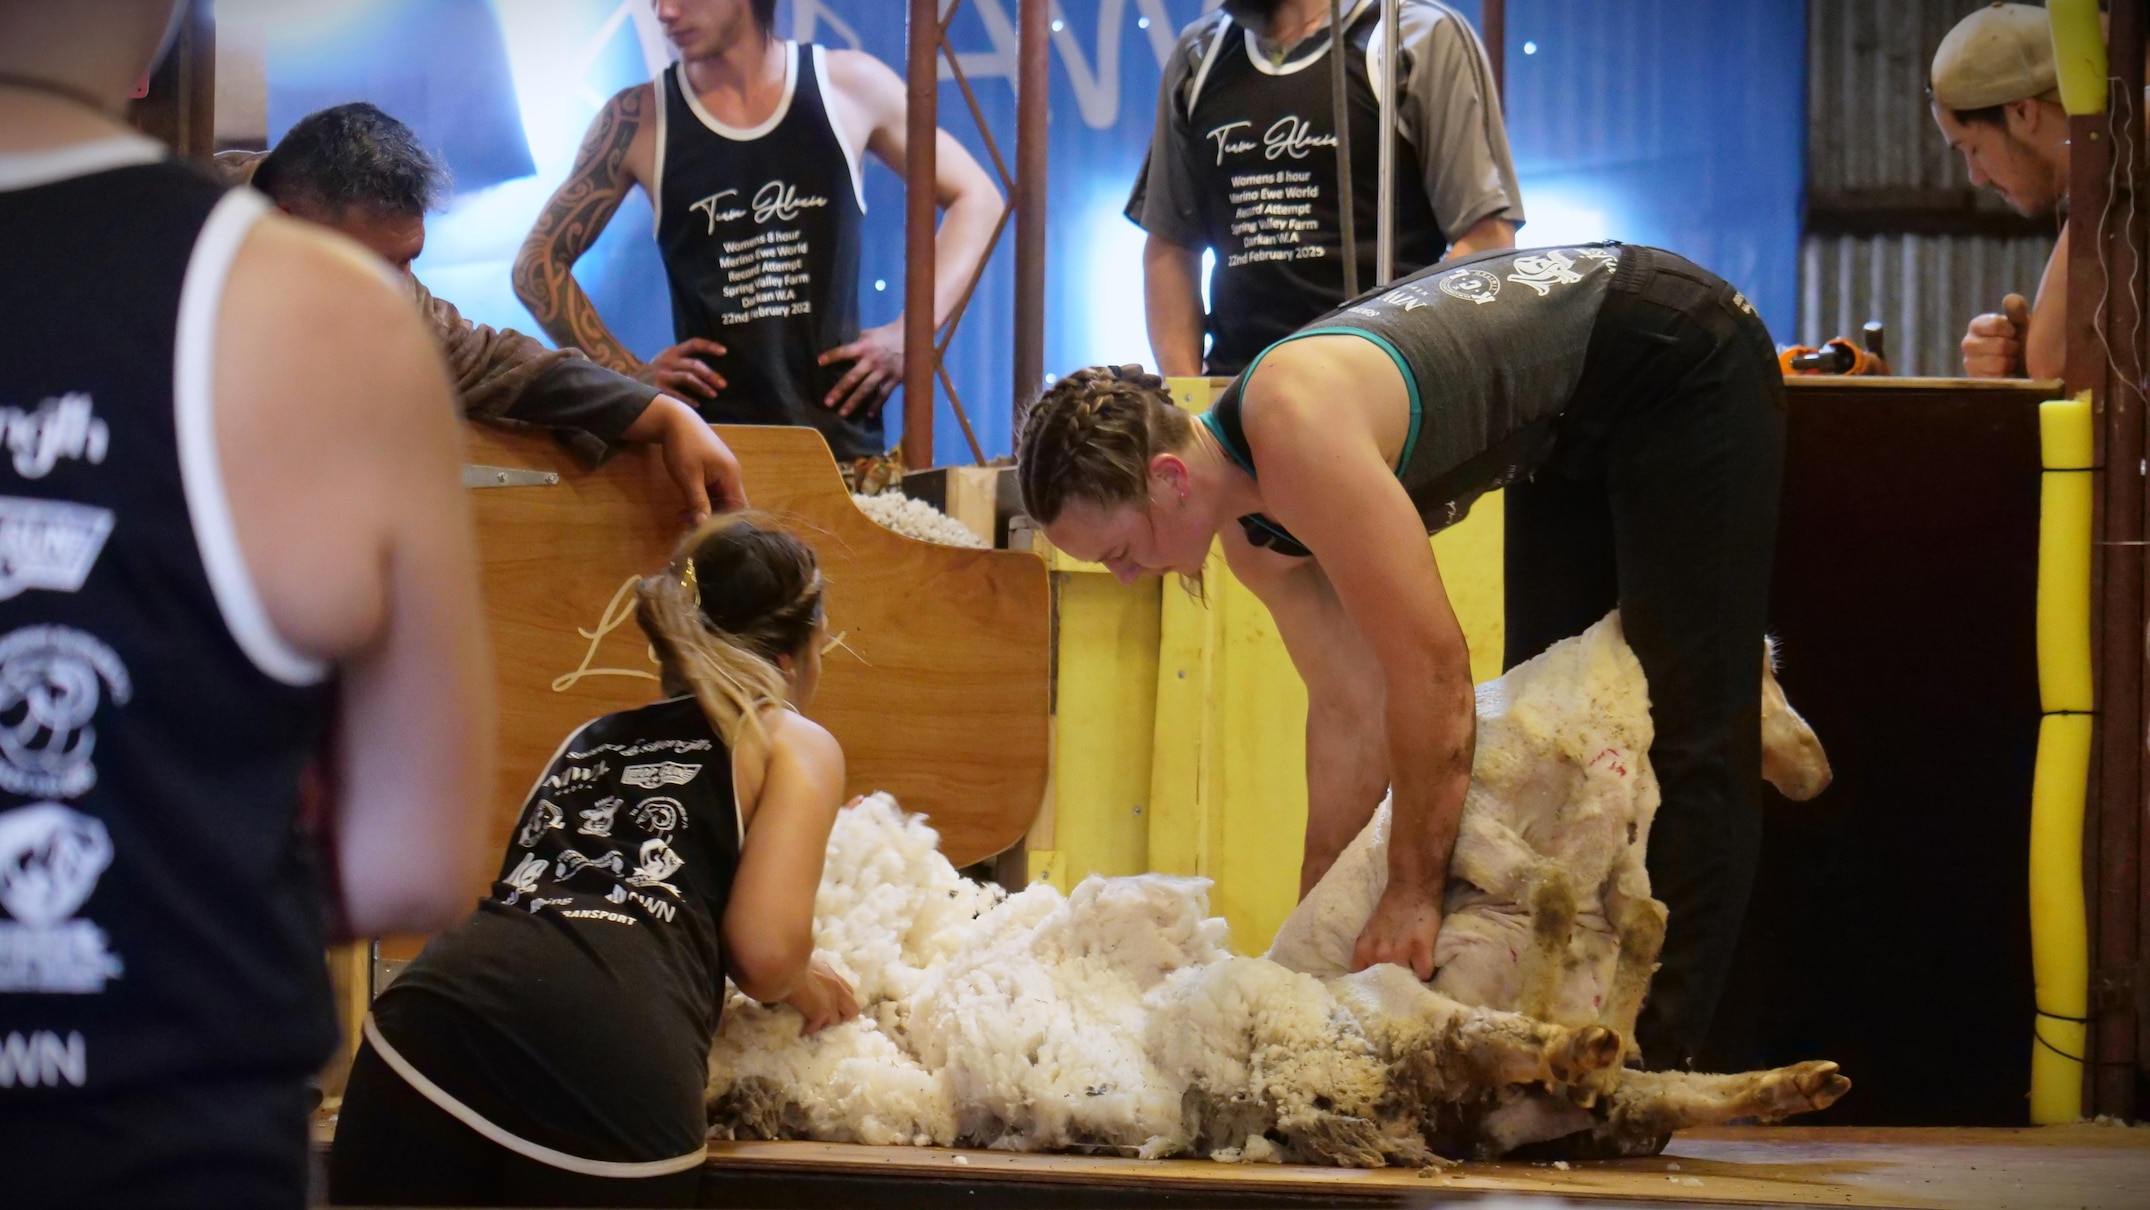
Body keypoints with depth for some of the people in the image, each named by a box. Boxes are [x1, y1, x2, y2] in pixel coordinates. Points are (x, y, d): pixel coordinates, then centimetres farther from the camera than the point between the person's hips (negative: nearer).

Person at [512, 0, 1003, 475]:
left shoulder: (850, 86, 5)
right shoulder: (638, 121, 4)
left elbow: (975, 198, 14)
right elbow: (539, 264, 11)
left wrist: (912, 331, 2)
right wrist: (629, 373, 1)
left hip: (843, 434, 0)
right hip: (709, 442, 0)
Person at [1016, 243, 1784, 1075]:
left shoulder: (1297, 434, -34)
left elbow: (1430, 665, -32)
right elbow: (1350, 705, -2)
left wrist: (1413, 891, -24)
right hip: (1575, 438, 10)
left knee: (1680, 736, -11)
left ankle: (1654, 1058, -13)